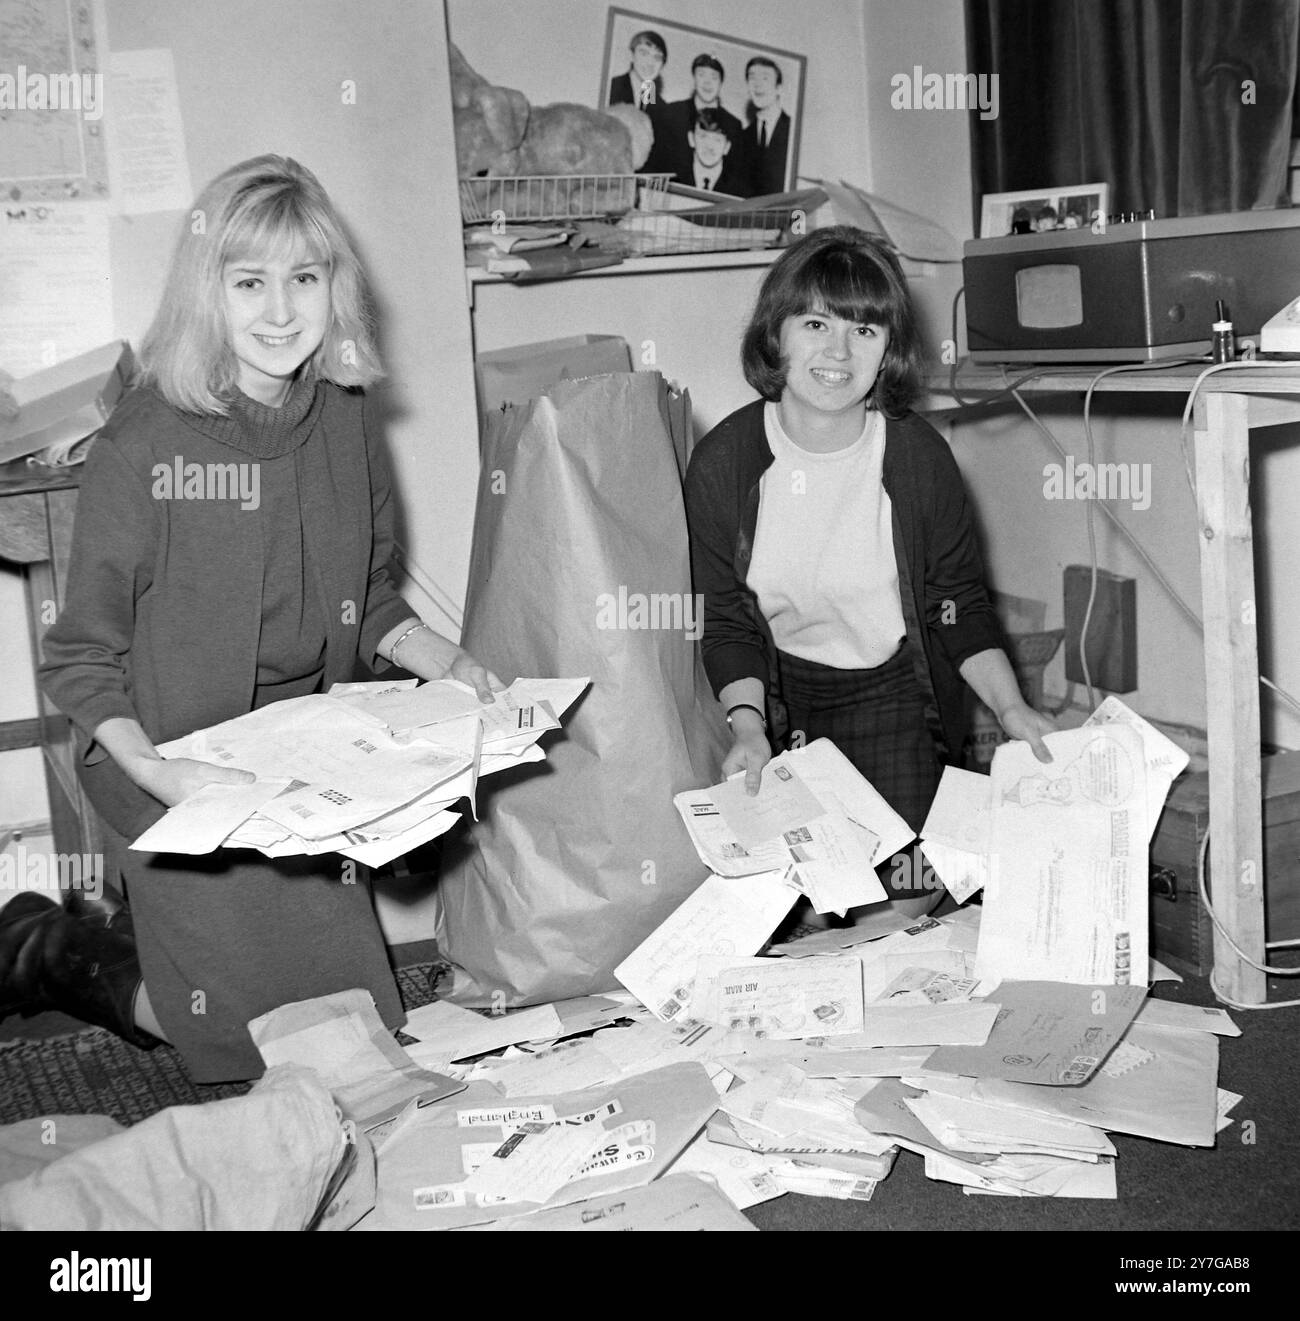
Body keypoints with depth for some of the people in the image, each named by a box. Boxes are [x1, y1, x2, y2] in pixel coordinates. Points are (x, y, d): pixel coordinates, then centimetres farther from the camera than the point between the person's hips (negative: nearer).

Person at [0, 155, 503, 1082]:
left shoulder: (345, 420, 0)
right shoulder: (147, 442, -19)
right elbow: (82, 657, -14)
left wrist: (448, 662, -4)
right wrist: (154, 770, -29)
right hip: (186, 779, -6)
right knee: (272, 1042, 0)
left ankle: (137, 929, 33)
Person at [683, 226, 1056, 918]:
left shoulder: (919, 455, -12)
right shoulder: (722, 460, -12)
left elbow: (958, 605, -2)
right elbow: (725, 621, -6)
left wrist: (1010, 707, -13)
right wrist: (747, 723, -20)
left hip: (894, 687, 0)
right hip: (779, 689, 1)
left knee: (908, 901, -11)